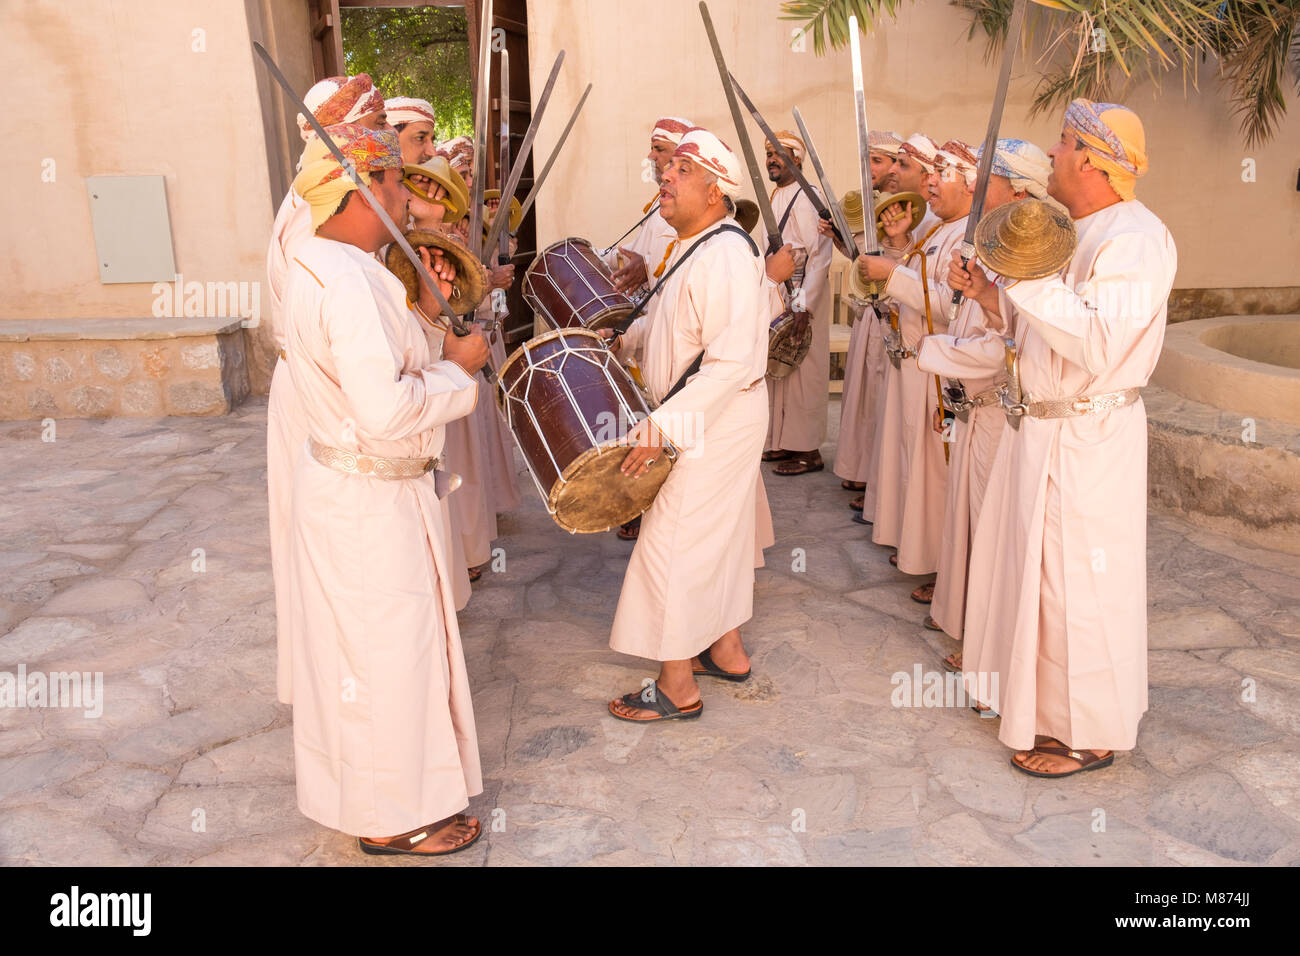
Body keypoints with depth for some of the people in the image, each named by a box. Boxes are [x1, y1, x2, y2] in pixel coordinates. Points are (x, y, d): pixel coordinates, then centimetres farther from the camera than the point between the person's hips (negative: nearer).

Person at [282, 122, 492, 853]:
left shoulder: (321, 266, 7)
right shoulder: (350, 281, -26)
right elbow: (389, 411, -32)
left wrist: (421, 313, 3)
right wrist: (459, 365, -18)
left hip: (343, 482, 10)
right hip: (373, 499, -10)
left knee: (361, 643, 24)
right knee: (389, 646, 5)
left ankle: (366, 781, 46)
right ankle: (392, 817, 25)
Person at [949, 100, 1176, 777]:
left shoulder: (1135, 239, -19)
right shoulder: (1078, 231, 13)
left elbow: (1099, 341, -30)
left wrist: (1030, 277, -29)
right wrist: (988, 292, 4)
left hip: (1086, 439, -10)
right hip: (1042, 428, 10)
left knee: (1074, 583, 0)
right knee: (1034, 564, 20)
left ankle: (1088, 734, 17)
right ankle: (1044, 697, 39)